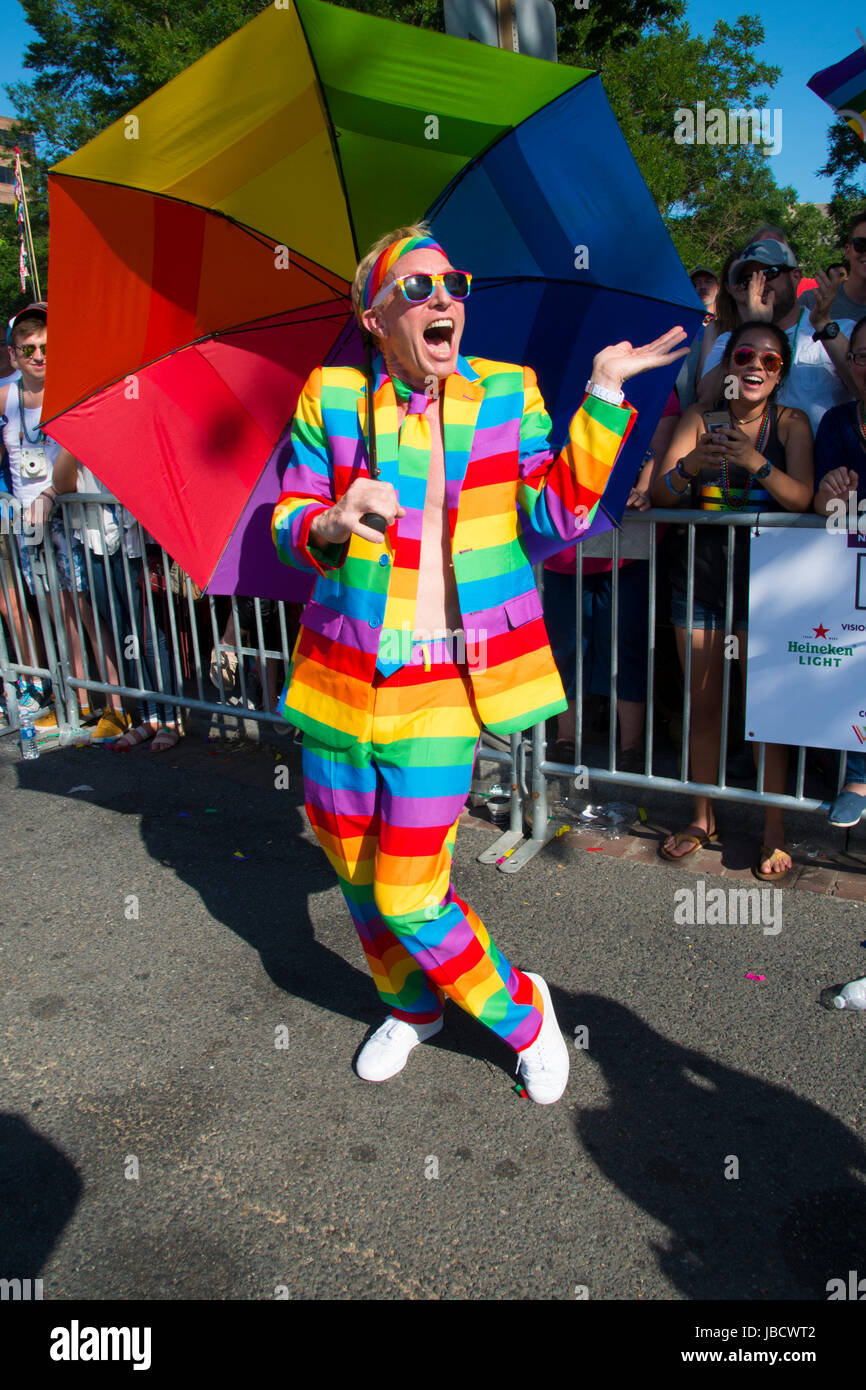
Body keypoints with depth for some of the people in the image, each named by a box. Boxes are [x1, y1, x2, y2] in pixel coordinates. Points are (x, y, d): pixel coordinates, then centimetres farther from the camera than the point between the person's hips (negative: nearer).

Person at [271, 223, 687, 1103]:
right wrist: (332, 521, -20)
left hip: (442, 687, -2)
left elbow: (554, 523, -7)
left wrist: (603, 397, -12)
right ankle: (411, 1006, 46)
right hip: (343, 679, 3)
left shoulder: (508, 394, 2)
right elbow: (286, 531, 3)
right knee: (354, 869, 16)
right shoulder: (331, 399, 2)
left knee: (408, 897, -3)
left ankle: (520, 1011, 27)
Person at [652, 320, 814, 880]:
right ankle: (703, 817, 22)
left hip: (762, 576, -2)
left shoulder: (792, 422, 3)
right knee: (703, 701, 8)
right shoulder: (699, 417, 6)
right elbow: (662, 493, -4)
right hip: (699, 575, 2)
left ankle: (775, 830, 9)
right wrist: (690, 465, -25)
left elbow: (801, 498, -11)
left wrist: (756, 463, -27)